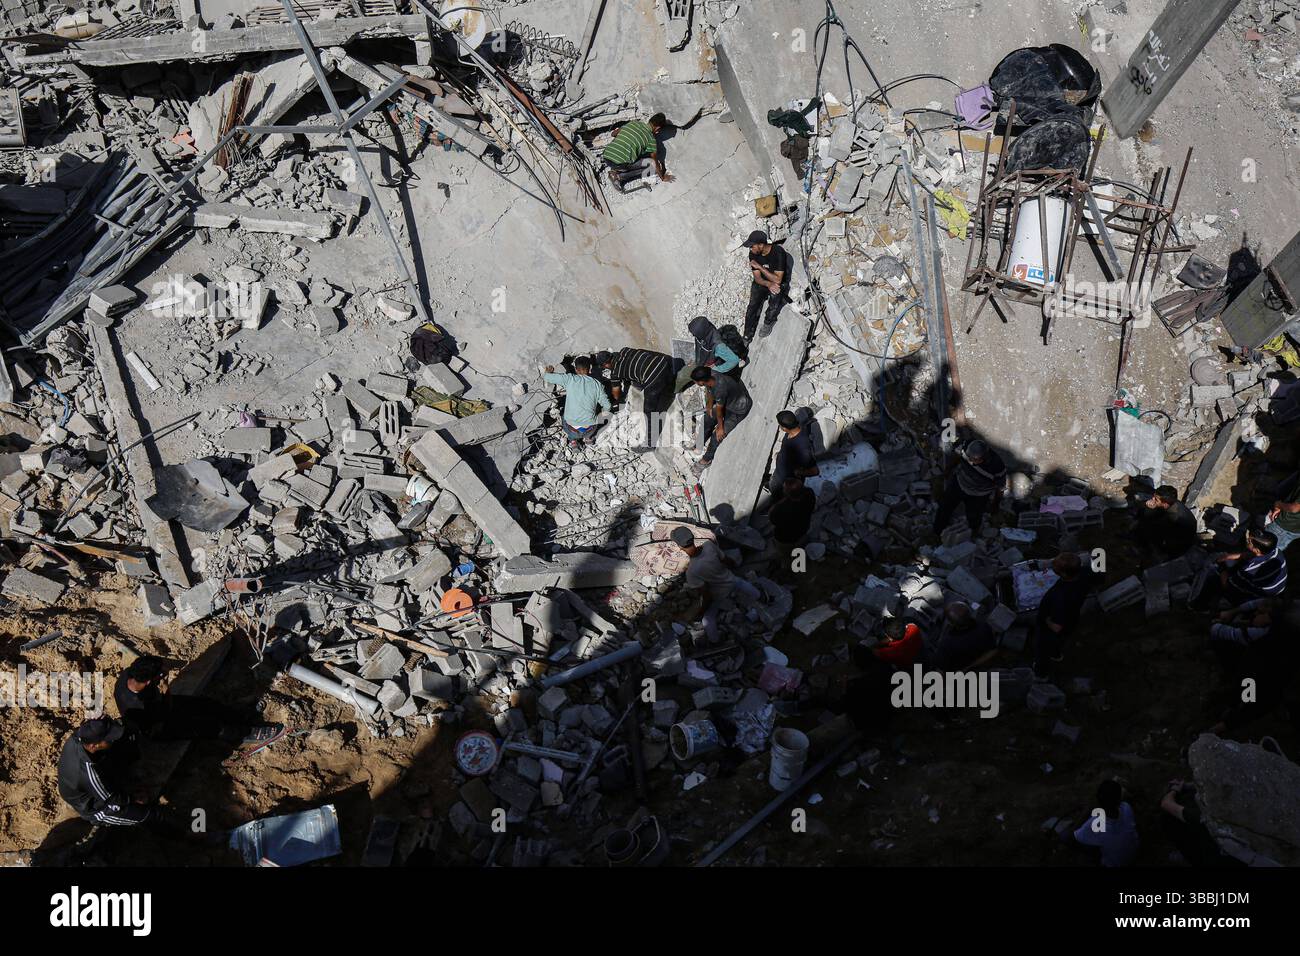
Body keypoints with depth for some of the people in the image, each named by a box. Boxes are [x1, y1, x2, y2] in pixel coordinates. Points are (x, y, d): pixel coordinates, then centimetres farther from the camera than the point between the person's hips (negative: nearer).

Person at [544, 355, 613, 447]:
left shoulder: (569, 379, -5)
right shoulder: (597, 384, 0)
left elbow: (547, 377, 1)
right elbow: (607, 407, 5)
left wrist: (549, 372, 26)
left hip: (573, 431, -1)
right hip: (589, 430, 2)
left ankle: (572, 439, 15)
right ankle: (587, 437, 20)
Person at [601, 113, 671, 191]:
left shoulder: (633, 122, 14)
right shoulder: (651, 139, 0)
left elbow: (614, 134, 27)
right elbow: (656, 163, 7)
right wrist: (662, 178, 23)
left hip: (606, 158, 7)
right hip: (619, 164, -6)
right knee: (652, 164, 6)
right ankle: (619, 176, -2)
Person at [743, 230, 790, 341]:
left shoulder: (778, 252, -27)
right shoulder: (753, 254, -11)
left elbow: (777, 280, -28)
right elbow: (757, 278, -8)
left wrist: (760, 267, -30)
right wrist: (768, 284, -30)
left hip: (779, 283, -4)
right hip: (762, 283, 4)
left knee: (775, 294, -34)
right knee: (752, 307, -15)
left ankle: (768, 323, -9)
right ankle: (747, 338, -5)